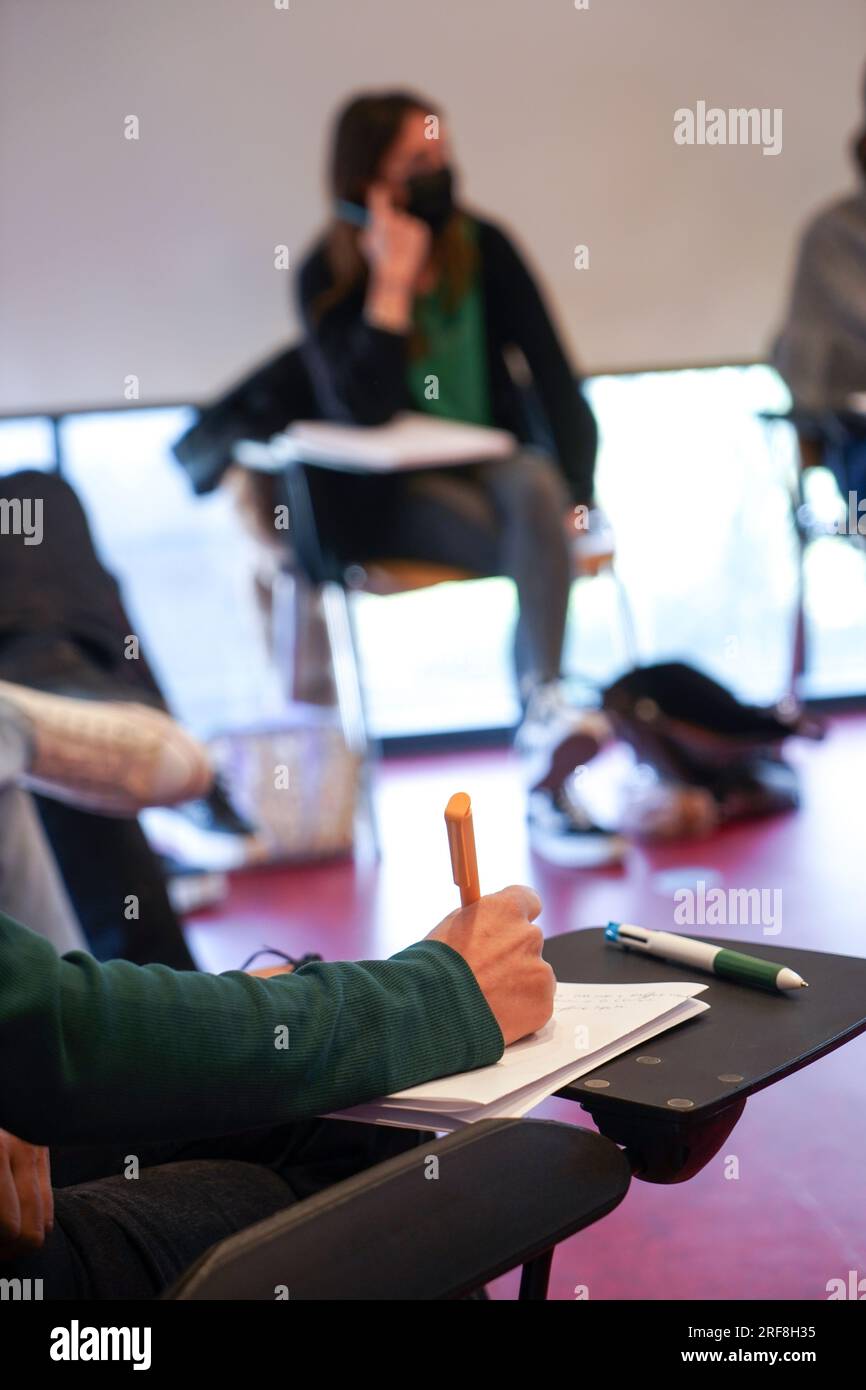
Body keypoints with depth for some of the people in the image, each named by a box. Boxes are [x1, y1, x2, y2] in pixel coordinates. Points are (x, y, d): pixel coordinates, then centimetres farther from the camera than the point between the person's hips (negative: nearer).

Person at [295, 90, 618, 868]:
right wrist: (394, 279, -24)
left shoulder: (483, 247, 2)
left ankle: (542, 716, -41)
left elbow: (554, 375, 0)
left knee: (535, 485, -34)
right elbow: (366, 410, -22)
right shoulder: (328, 278, -8)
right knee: (540, 546, -32)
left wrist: (575, 494, -12)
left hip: (495, 472, 3)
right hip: (387, 501, -3)